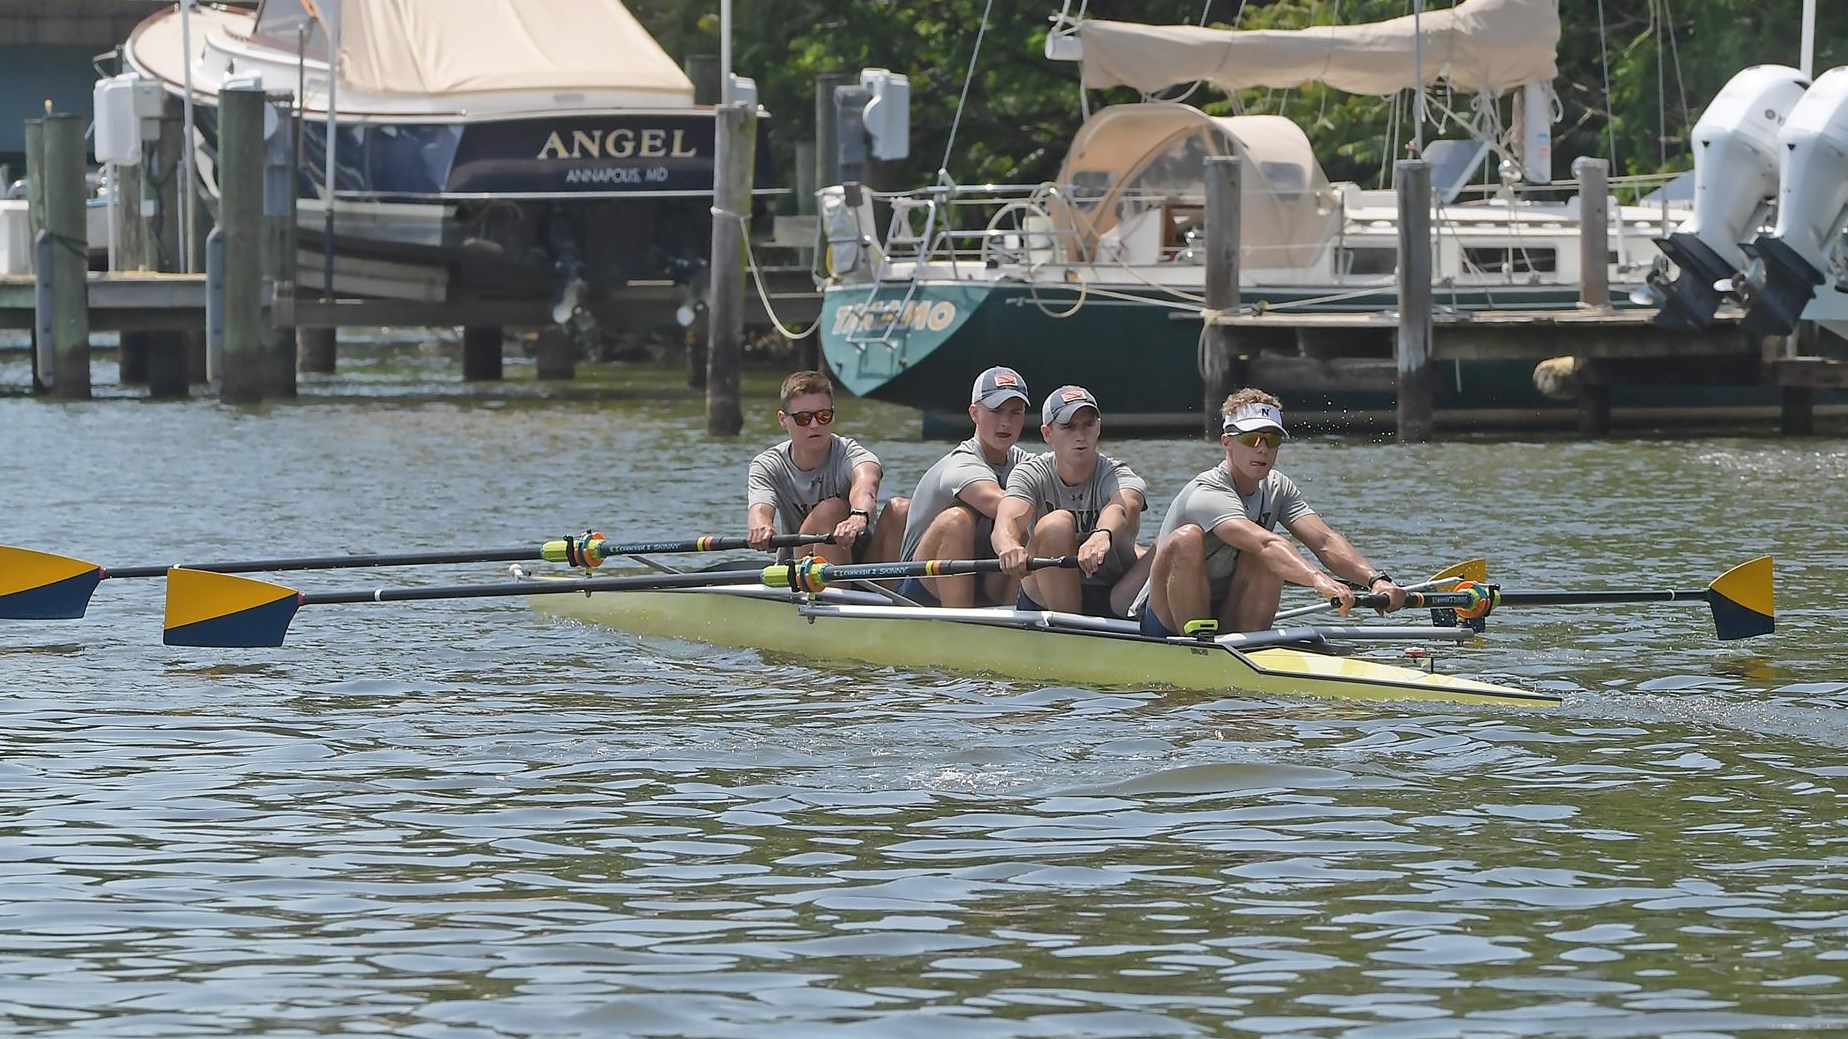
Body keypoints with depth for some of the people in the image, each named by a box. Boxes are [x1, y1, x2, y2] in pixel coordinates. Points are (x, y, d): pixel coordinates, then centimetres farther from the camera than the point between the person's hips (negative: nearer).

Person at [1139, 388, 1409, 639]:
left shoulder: (1278, 489, 4)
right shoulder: (1207, 493, -21)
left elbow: (1323, 540, -13)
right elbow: (1263, 543, -39)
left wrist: (1375, 580, -31)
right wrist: (1318, 579, -55)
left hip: (1230, 621, 5)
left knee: (1265, 560, -21)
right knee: (1187, 538, -31)